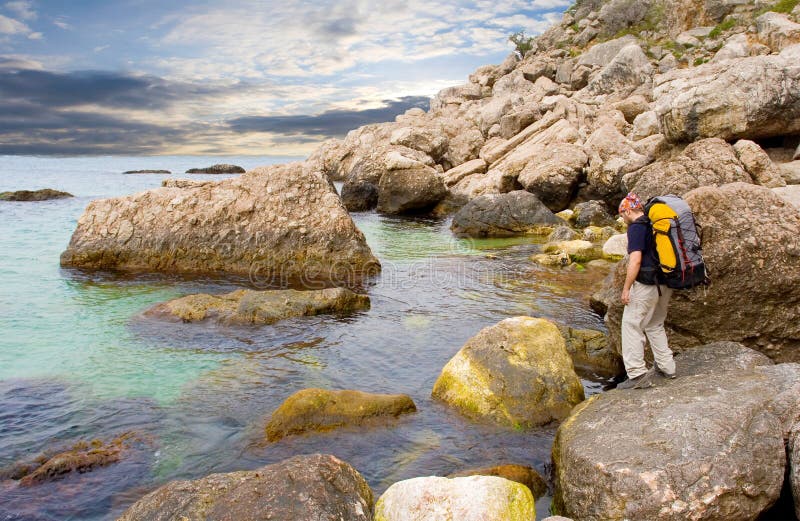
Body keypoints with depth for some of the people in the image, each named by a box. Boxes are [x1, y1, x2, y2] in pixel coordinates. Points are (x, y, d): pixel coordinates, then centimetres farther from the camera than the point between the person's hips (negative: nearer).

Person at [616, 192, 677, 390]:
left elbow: (635, 260, -21)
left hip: (646, 285, -9)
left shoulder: (636, 228, -13)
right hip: (665, 284, 9)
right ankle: (666, 366, 28)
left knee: (631, 325, -3)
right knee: (655, 325, 22)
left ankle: (637, 374, -7)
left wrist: (626, 288, -17)